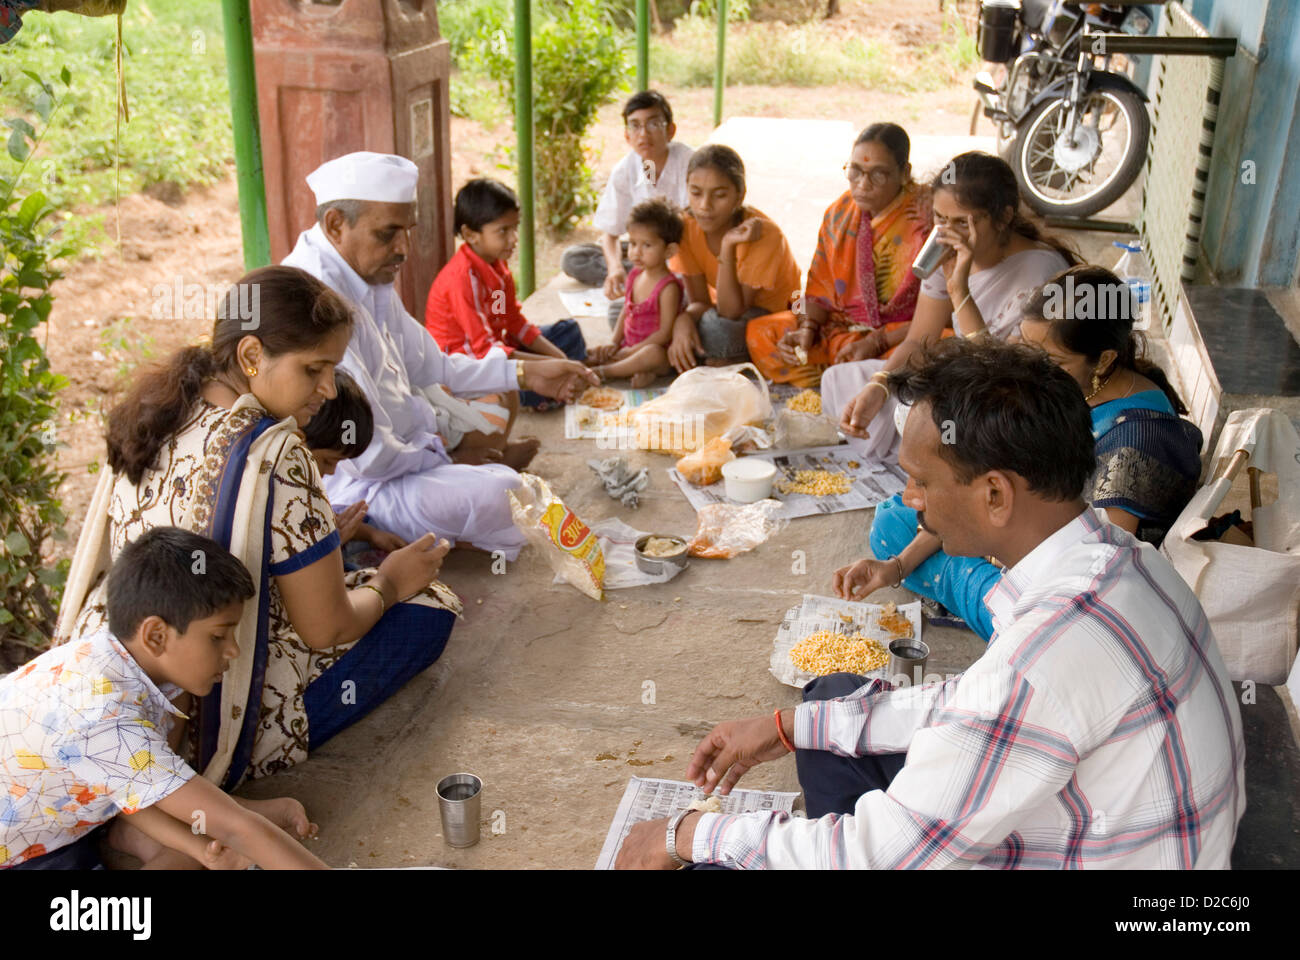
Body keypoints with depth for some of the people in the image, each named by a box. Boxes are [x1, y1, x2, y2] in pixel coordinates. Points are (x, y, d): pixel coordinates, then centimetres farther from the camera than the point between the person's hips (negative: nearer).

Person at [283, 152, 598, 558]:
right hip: (355, 485, -11)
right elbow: (368, 456, -27)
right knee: (500, 492, -29)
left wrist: (524, 373, 5)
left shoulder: (369, 278, 4)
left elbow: (430, 367, 15)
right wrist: (450, 462, -10)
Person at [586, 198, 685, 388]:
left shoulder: (668, 287, -17)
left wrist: (632, 351, -19)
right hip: (629, 347, 8)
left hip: (658, 350, -8)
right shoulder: (634, 276, 7)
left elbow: (665, 332, -20)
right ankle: (637, 370, -20)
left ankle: (602, 372, -31)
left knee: (653, 353, -41)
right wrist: (614, 343, 2)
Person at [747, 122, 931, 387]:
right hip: (845, 324, 6)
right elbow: (821, 287, 8)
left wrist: (878, 342, -23)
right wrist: (808, 329, -11)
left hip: (904, 334, -6)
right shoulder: (839, 212, 1)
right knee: (759, 333, -6)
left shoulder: (927, 219, -17)